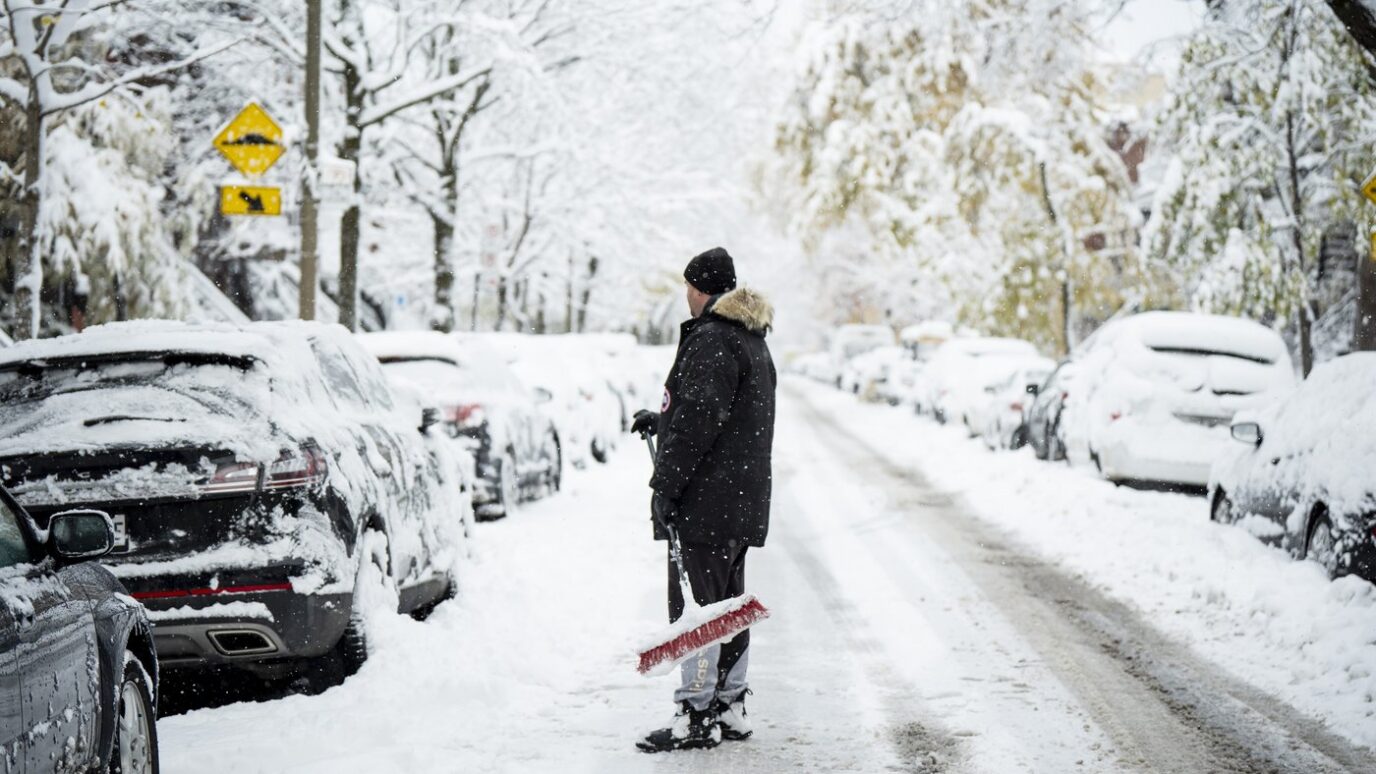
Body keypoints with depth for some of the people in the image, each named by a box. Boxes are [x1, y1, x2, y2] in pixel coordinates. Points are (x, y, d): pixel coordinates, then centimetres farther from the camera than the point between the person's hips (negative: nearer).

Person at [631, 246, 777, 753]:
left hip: (705, 501, -10)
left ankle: (697, 716, -8)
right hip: (741, 500, 10)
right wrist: (660, 422, 35)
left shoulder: (711, 340, -13)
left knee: (695, 605, -8)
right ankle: (730, 707, 20)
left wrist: (666, 482, -18)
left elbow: (698, 420, -21)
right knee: (727, 604, 14)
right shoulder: (752, 341, 19)